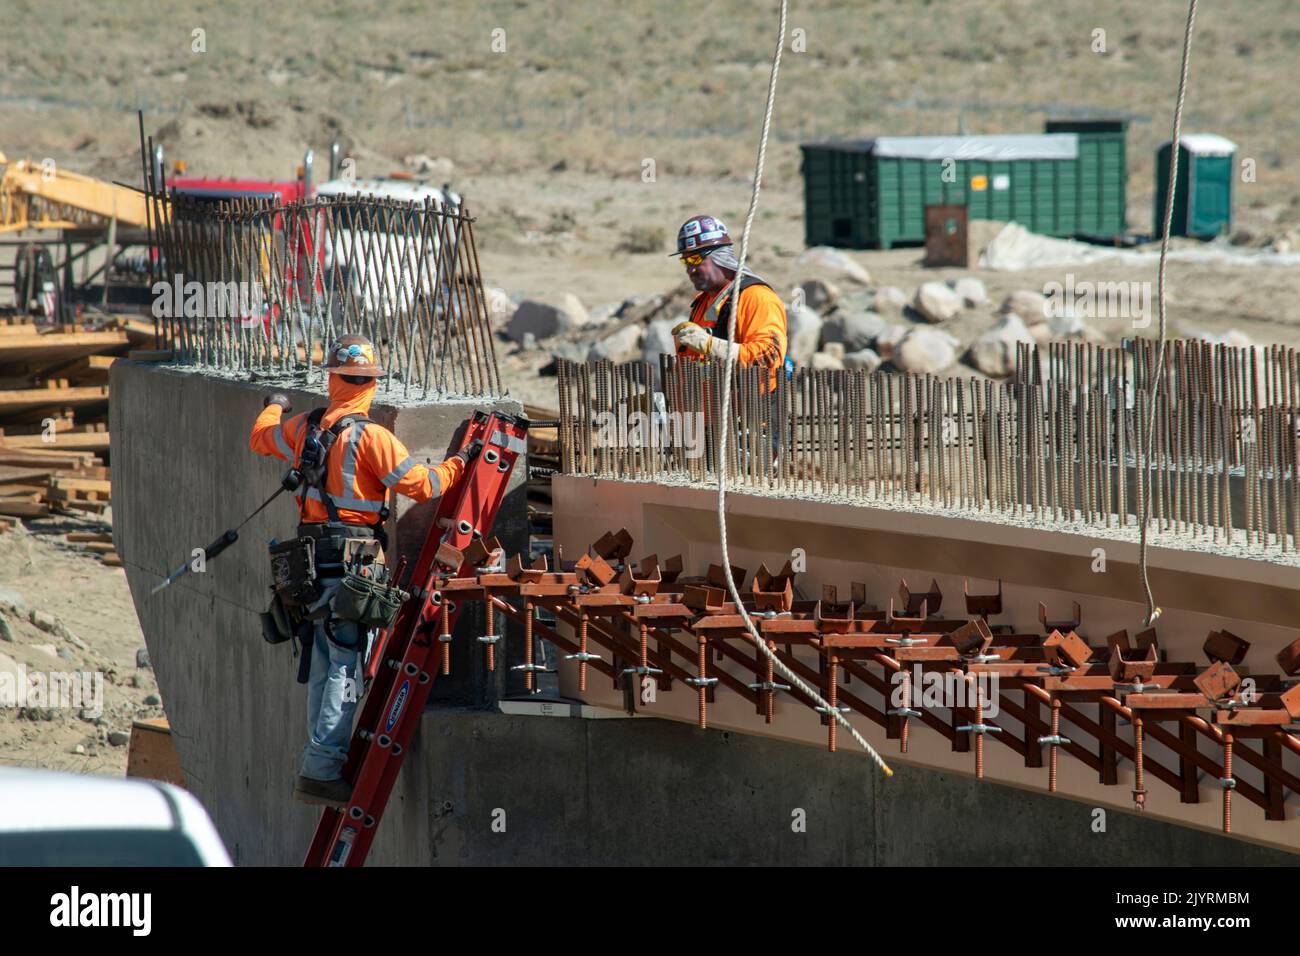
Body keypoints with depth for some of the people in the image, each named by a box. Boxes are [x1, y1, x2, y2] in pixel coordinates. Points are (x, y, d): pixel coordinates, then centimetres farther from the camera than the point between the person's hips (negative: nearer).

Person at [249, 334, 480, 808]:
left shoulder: (304, 428, 7)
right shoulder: (370, 437, -14)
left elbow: (260, 438, 29)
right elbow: (423, 485, -13)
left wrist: (274, 407, 50)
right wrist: (460, 462, 5)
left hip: (313, 557, 7)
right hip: (353, 557, -7)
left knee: (323, 667, 13)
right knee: (347, 667, -7)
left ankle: (322, 764, 16)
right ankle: (322, 769, -13)